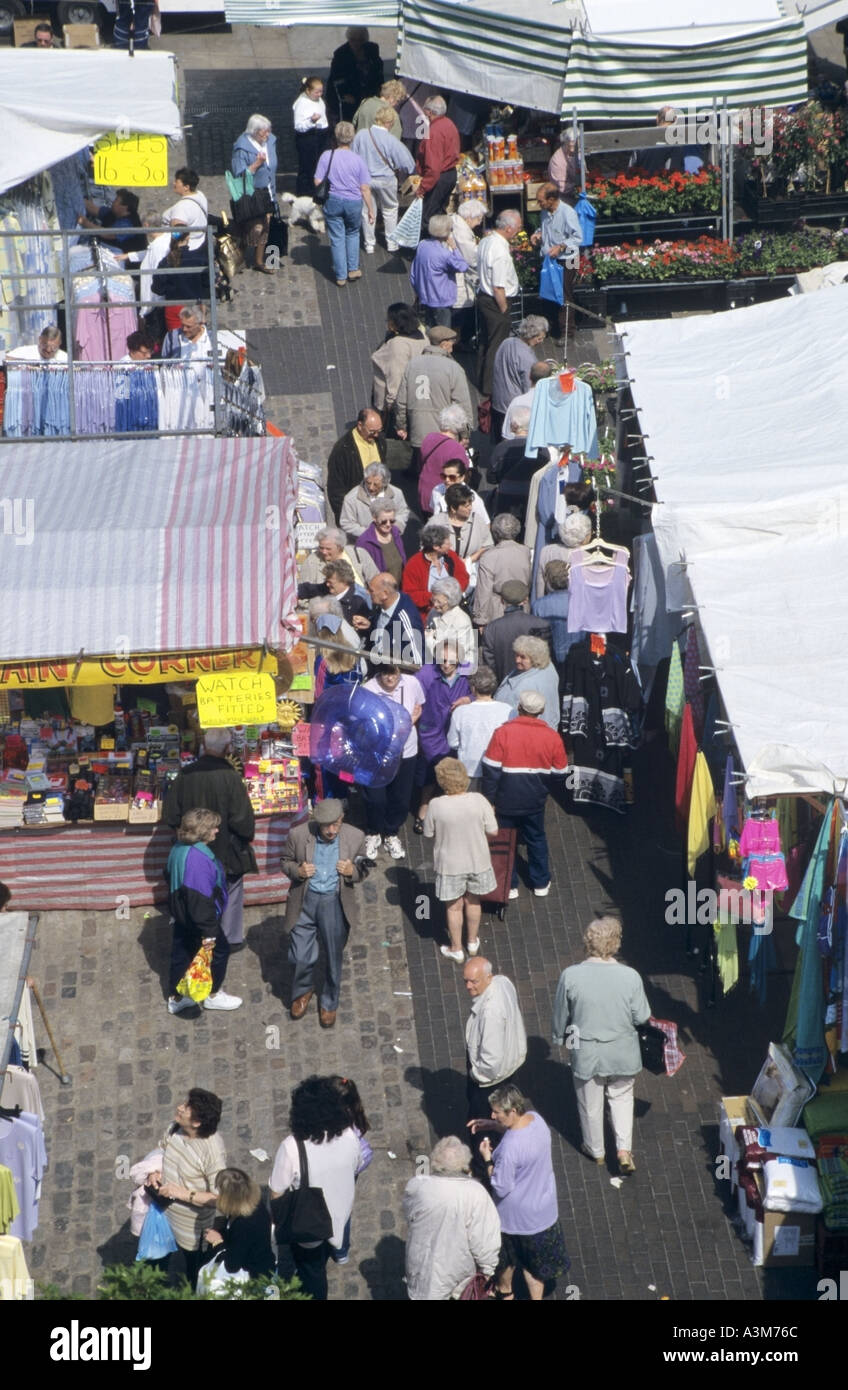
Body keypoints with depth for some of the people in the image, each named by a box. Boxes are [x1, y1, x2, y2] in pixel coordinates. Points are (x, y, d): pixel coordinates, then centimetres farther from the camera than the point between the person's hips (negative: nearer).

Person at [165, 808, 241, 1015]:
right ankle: (213, 995, 28)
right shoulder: (198, 858, -32)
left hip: (181, 916, 9)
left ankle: (175, 998, 31)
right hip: (196, 919, -9)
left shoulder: (179, 848, 0)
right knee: (219, 950, 12)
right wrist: (208, 931, -26)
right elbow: (200, 898, -32)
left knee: (181, 954, 20)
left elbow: (169, 875, 16)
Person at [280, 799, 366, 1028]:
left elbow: (362, 870, 2)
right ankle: (302, 992, 37)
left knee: (334, 957, 14)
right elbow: (286, 862, 3)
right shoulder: (298, 835, -13)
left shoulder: (355, 837, -11)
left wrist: (352, 871, -21)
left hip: (336, 903, 0)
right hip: (305, 900, 0)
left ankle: (329, 1003, 37)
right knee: (300, 957, 4)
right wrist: (297, 870, -19)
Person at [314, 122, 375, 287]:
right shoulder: (358, 160, -9)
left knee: (337, 238, 9)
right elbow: (365, 188, -7)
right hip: (354, 203, 0)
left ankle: (341, 276, 14)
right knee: (352, 233, 25)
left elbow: (318, 182, -8)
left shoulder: (327, 156, -10)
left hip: (333, 201, 0)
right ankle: (353, 269, 26)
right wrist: (370, 210, 3)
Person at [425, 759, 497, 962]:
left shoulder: (436, 806, -23)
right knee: (473, 901, 26)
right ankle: (472, 942, 45)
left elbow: (429, 833, -8)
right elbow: (493, 831, -11)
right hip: (477, 860, 2)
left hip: (450, 865, -2)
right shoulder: (478, 801, -20)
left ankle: (456, 949, 35)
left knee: (454, 907, 19)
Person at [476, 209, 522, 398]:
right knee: (497, 346, 4)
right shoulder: (500, 252, -28)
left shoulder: (486, 241, 1)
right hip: (495, 303, -9)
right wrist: (504, 310, -14)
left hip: (483, 296, 9)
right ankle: (491, 388, 14)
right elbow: (498, 288, -25)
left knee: (486, 341, 22)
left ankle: (484, 381, 36)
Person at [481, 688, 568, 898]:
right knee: (536, 839, 21)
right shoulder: (551, 737, -8)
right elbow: (559, 771, 1)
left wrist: (489, 800, -7)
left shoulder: (503, 733, -16)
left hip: (506, 801, -2)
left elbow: (491, 770, -15)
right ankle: (541, 884, 30)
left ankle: (509, 886, 22)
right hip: (535, 801, 2)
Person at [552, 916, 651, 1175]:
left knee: (590, 1104, 22)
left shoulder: (571, 976, -21)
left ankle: (595, 1150, 42)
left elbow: (561, 1015, -6)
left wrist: (560, 1037, 13)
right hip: (623, 1053, 0)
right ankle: (624, 1148, 17)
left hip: (586, 1054, 0)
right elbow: (642, 1017, -10)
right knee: (622, 1097, 26)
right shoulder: (630, 977, -21)